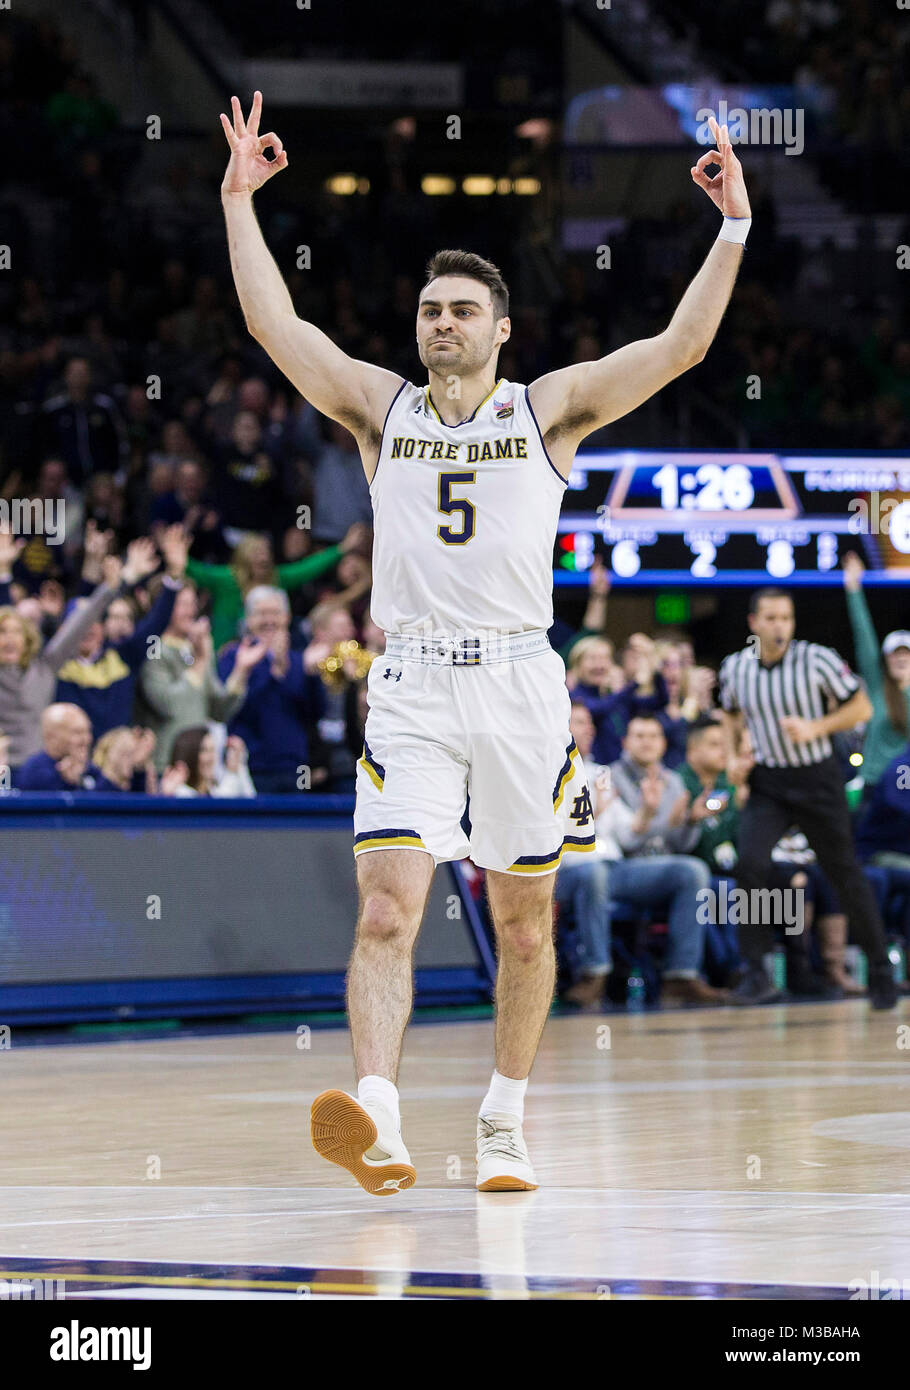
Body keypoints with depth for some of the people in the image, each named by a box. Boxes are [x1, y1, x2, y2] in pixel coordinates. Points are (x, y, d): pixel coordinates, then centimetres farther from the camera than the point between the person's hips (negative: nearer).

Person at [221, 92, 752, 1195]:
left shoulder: (549, 409, 6)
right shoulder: (381, 407, 10)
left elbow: (681, 345, 0)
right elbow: (274, 326, 4)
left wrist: (733, 225, -6)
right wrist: (238, 201, 1)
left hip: (519, 682, 0)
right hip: (410, 689, 0)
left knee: (523, 921, 8)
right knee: (387, 909, -17)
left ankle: (504, 1123, 23)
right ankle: (377, 1122, -31)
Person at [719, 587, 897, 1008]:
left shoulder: (818, 659, -12)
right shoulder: (735, 667, -2)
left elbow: (861, 706, -4)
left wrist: (815, 728, -18)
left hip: (817, 779, -2)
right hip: (766, 781, 2)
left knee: (844, 874, 5)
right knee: (750, 863, -20)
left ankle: (880, 969, 22)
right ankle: (756, 971, -13)